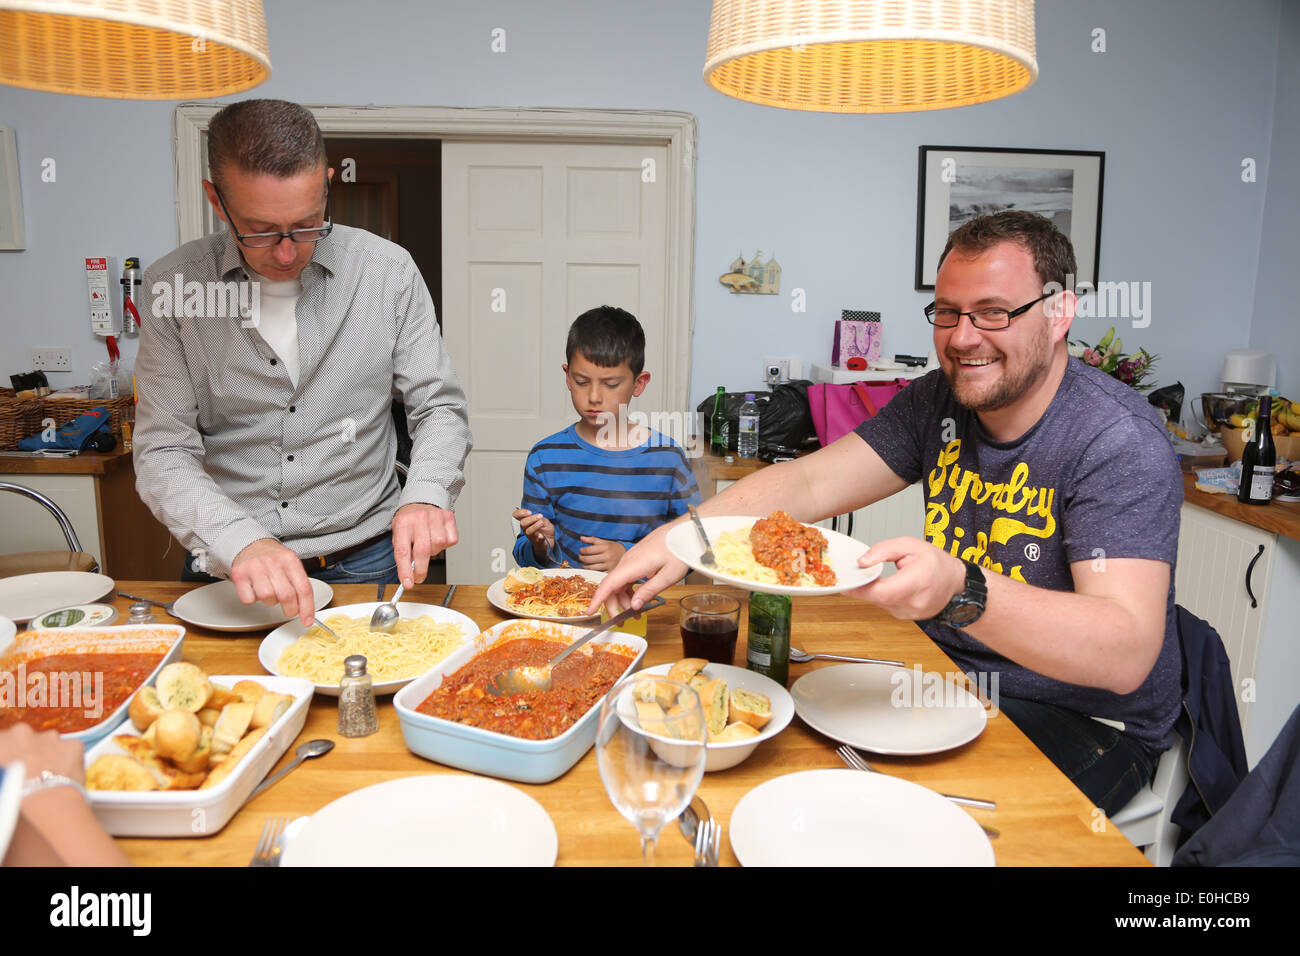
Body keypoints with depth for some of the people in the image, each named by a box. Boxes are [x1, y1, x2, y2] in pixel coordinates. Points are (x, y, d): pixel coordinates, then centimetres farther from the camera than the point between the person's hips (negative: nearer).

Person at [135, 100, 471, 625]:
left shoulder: (388, 271, -4)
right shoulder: (173, 285, -4)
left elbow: (439, 407, 1)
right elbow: (164, 453, -5)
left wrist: (426, 494, -20)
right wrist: (239, 540, -23)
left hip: (364, 560, -1)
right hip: (227, 564, 1)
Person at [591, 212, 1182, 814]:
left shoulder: (1121, 441, -20)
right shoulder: (939, 402, -1)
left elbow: (1128, 656, -30)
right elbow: (809, 482, -9)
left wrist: (960, 591, -47)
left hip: (1084, 721, -5)